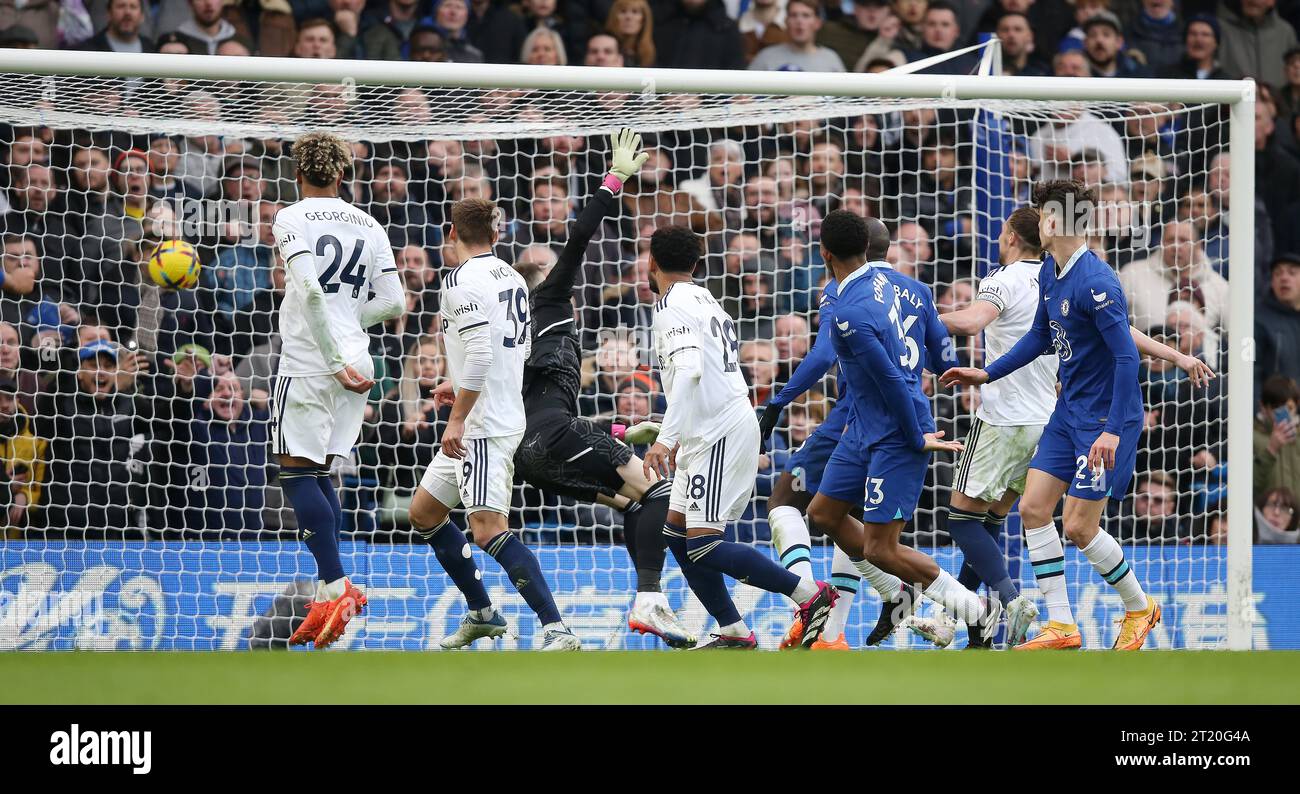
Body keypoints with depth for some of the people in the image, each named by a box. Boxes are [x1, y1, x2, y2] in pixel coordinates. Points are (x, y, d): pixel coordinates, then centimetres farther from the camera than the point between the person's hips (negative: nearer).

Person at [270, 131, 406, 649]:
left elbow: (310, 289, -18)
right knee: (320, 473, 13)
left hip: (307, 365, -6)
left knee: (296, 472, -3)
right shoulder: (368, 226, 11)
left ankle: (337, 586, -15)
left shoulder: (292, 219, -4)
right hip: (355, 364, 6)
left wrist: (335, 359, -17)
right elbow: (393, 302, 8)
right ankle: (327, 597, 7)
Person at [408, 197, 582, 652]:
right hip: (505, 417, 10)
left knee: (489, 530, -17)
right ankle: (482, 613, 27)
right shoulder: (512, 277, 13)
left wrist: (458, 418, -21)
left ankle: (556, 631, -25)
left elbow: (481, 352, -23)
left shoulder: (462, 280, -13)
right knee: (424, 513, 20)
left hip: (483, 426, -10)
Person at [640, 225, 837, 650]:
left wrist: (665, 438, -32)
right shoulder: (704, 299, 20)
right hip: (712, 433, 10)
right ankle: (733, 632, 9)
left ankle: (811, 594, -14)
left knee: (703, 546, -15)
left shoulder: (673, 304, -10)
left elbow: (689, 371, -25)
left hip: (720, 434, -10)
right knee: (678, 535, 11)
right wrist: (680, 437, 35)